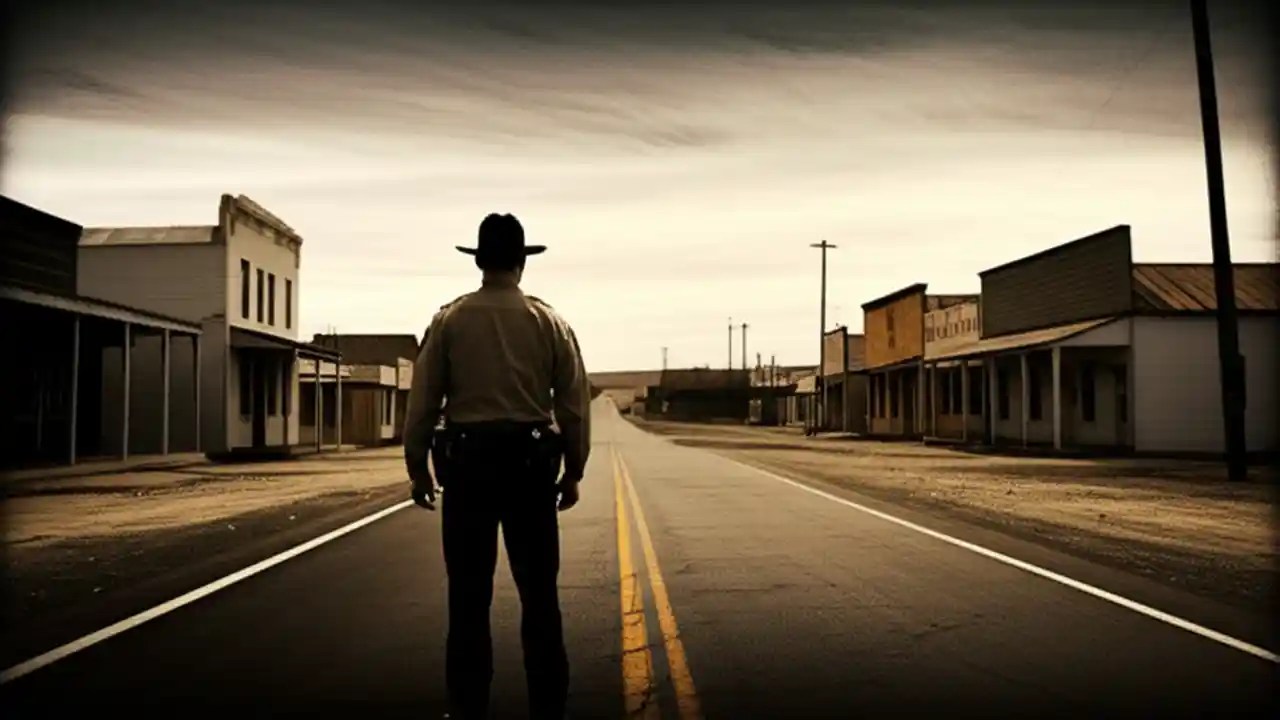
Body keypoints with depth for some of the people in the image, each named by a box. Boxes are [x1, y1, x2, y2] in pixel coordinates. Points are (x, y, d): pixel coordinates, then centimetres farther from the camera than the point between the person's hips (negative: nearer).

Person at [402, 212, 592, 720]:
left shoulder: (449, 320, -1)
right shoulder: (550, 322, 1)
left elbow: (422, 401, -2)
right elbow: (575, 404, 2)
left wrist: (418, 468, 7)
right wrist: (573, 472, 10)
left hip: (467, 460, 0)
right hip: (531, 462, 1)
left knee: (469, 593, 8)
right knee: (538, 592, 9)